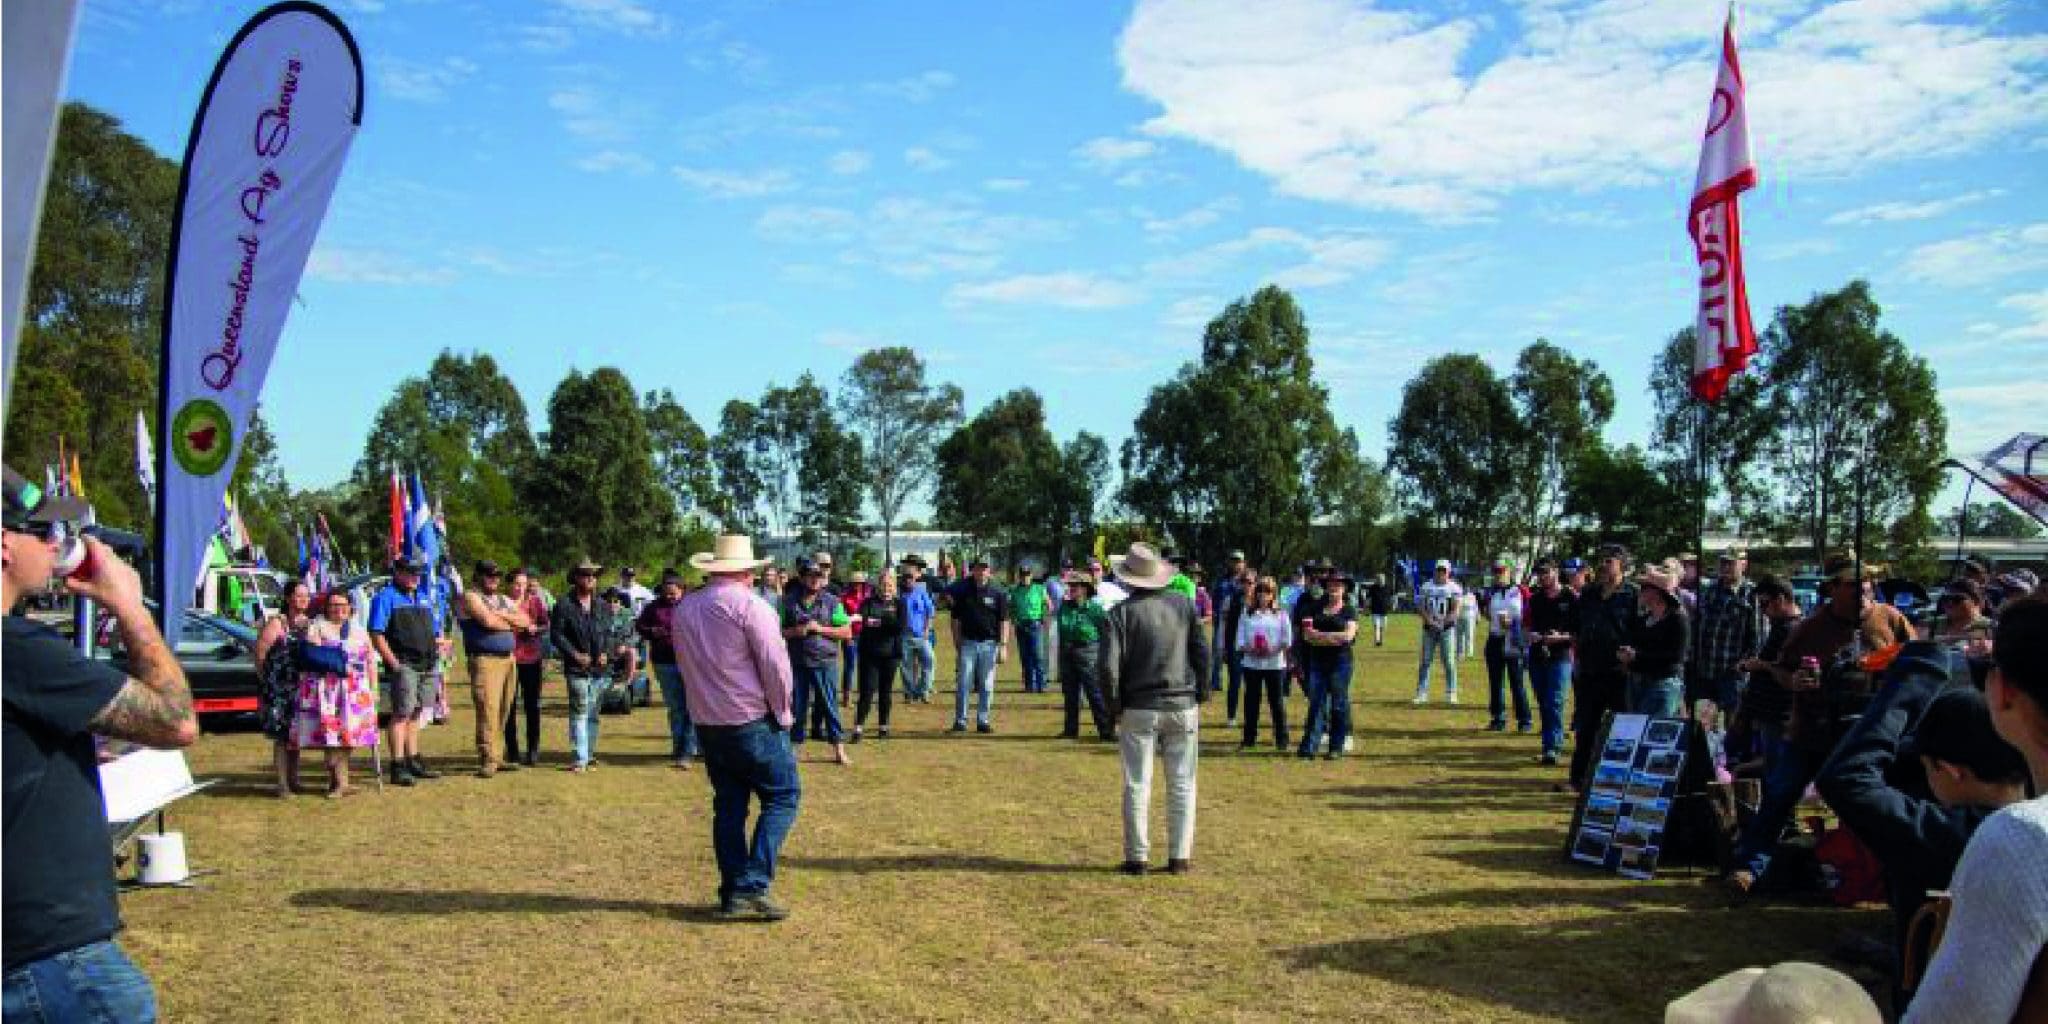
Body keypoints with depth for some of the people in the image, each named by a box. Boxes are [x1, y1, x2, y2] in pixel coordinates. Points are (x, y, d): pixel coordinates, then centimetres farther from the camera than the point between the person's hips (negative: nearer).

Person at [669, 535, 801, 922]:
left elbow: (686, 666, 14)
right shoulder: (749, 606, -12)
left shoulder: (683, 610, 9)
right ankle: (751, 887, -8)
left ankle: (732, 894, 13)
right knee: (782, 795, 2)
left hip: (707, 725, 7)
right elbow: (775, 665, -14)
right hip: (753, 721, -7)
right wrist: (782, 712, -1)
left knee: (728, 805, 13)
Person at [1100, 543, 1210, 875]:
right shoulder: (1184, 604, 3)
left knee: (1137, 785, 5)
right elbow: (1203, 653, 3)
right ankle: (1180, 857, 10)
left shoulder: (1122, 612, -7)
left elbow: (1110, 666, -11)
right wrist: (1200, 697, 12)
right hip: (1182, 707, 2)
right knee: (1182, 785, 9)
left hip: (1138, 710, -2)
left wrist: (1114, 707, 1)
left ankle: (1138, 857, 8)